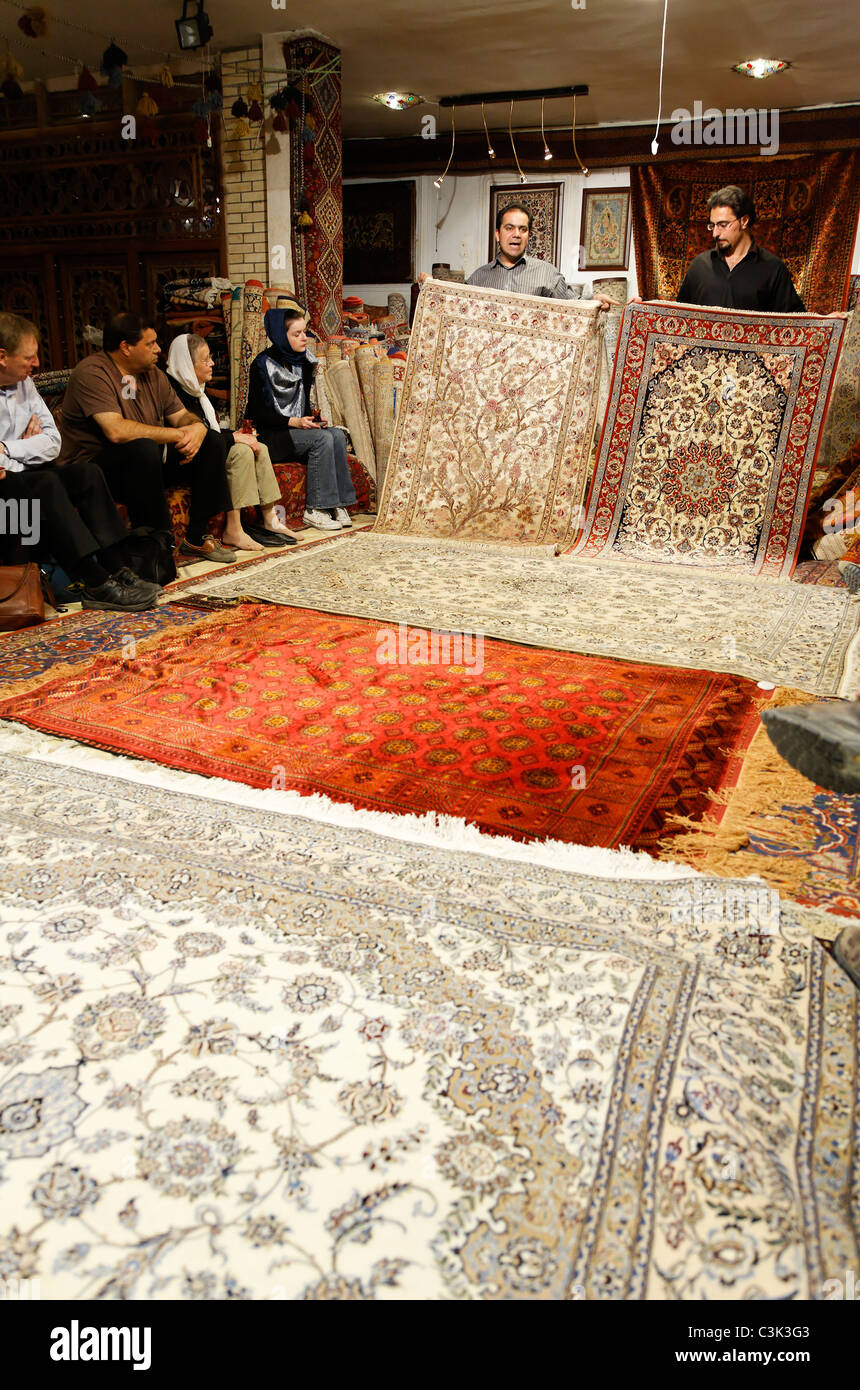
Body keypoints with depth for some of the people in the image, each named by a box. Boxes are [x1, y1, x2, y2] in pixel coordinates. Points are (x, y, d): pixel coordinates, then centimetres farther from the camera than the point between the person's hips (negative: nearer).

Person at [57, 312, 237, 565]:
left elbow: (181, 415, 11)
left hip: (145, 460, 8)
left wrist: (197, 428, -15)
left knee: (210, 441, 0)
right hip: (95, 466, -8)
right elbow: (116, 431, -30)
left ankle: (196, 538, -2)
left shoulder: (152, 374, 10)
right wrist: (177, 434, -23)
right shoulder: (91, 373, -17)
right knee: (143, 448, -38)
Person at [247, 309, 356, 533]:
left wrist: (313, 419, -1)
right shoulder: (263, 365, -8)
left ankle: (337, 504, -22)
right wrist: (294, 422, -21)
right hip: (271, 435, -6)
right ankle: (314, 510, -28)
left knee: (337, 435, -21)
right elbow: (257, 412, -12)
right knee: (322, 439, -29)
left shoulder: (303, 362, 13)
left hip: (298, 429, 7)